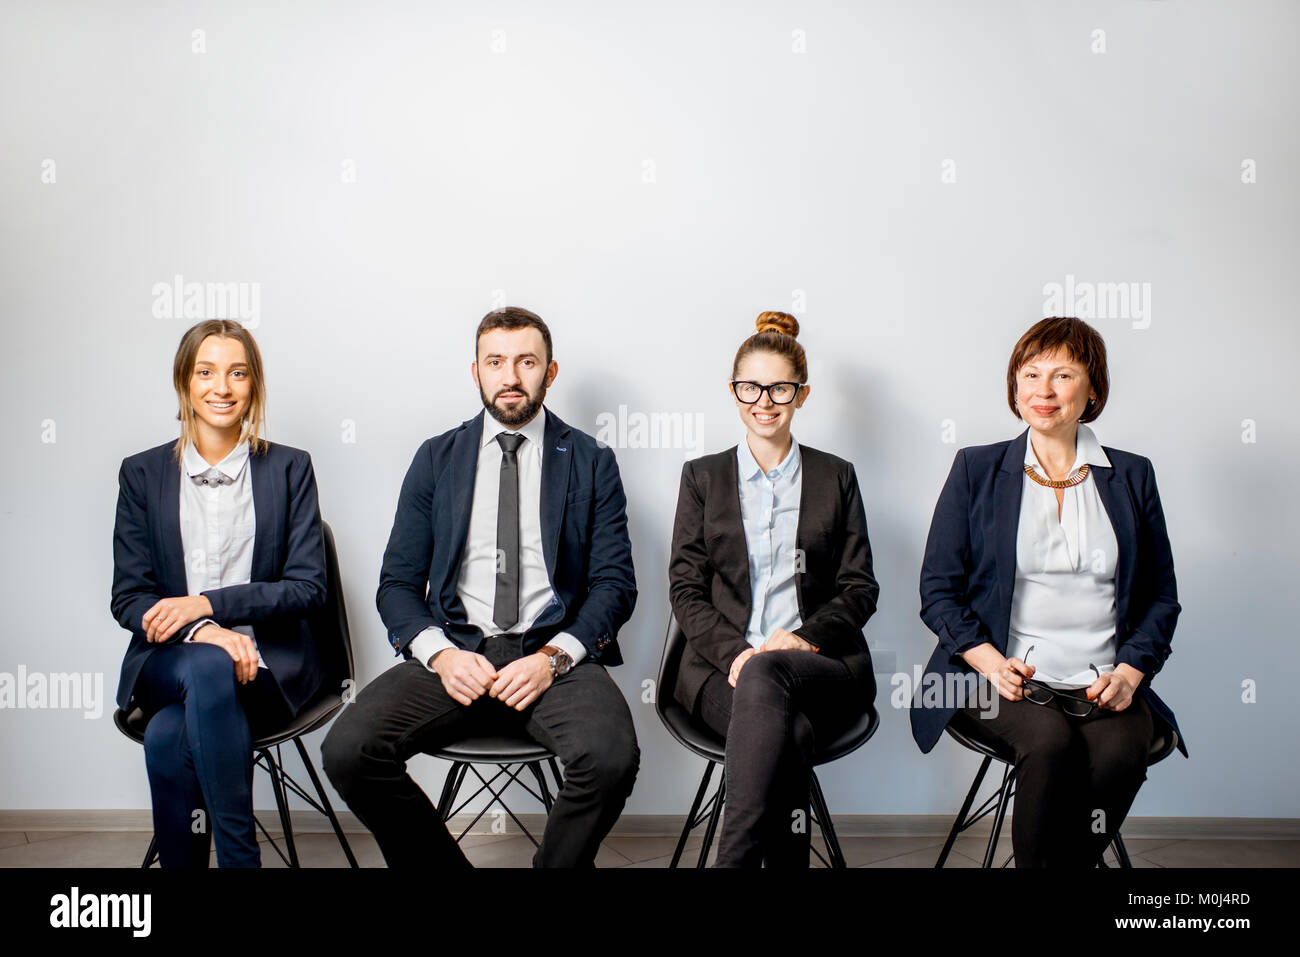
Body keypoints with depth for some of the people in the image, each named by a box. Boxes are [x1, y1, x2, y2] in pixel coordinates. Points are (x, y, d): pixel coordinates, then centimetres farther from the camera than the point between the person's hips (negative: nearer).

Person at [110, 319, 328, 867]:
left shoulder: (289, 468, 8)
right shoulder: (142, 474, 10)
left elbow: (308, 585, -1)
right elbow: (128, 598, 4)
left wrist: (208, 604, -14)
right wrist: (201, 633, -17)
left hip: (267, 664, -1)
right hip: (167, 662, 1)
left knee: (168, 738, -32)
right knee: (206, 667, -36)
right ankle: (239, 856, -29)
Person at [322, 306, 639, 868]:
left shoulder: (592, 463, 10)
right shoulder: (437, 459, 14)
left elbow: (615, 584, 4)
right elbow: (397, 583, 11)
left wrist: (553, 656, -12)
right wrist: (439, 653, -9)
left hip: (554, 655, -1)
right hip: (456, 650, 2)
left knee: (611, 757, -32)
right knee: (347, 751, -24)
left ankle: (556, 864, -3)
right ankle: (442, 864, -1)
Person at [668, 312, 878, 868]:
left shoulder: (836, 478, 15)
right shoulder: (703, 477, 15)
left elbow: (859, 587, 11)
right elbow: (686, 587, 7)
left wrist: (808, 637, -10)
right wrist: (734, 651, -11)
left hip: (822, 665, 0)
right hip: (722, 666, 0)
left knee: (766, 676, -37)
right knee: (789, 732, -36)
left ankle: (734, 858, -38)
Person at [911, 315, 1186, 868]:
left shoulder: (1132, 477, 15)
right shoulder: (976, 469, 10)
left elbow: (1162, 595, 16)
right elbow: (938, 589, 7)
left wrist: (1130, 668, -2)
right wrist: (988, 660, -10)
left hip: (1104, 683, 2)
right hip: (1001, 678, -1)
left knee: (1121, 752, -30)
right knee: (1051, 741, -32)